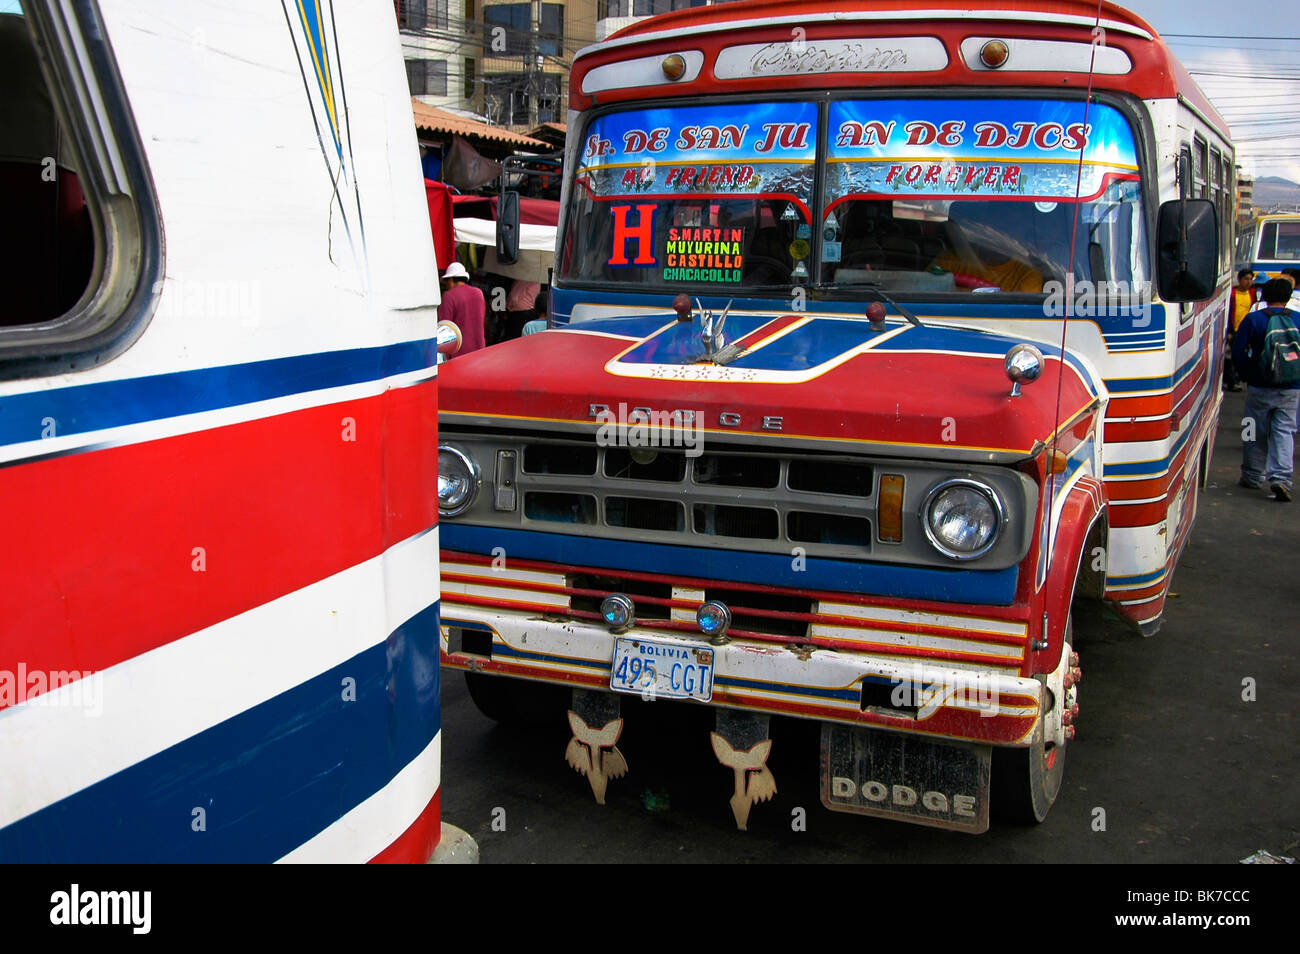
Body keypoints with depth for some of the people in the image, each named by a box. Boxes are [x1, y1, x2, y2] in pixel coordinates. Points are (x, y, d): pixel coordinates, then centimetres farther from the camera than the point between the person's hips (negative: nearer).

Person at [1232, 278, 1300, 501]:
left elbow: (1238, 351, -6)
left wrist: (1247, 376, 7)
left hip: (1260, 387, -1)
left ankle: (1253, 477, 19)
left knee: (1256, 433, 10)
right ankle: (1280, 477, -11)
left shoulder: (1253, 319, -5)